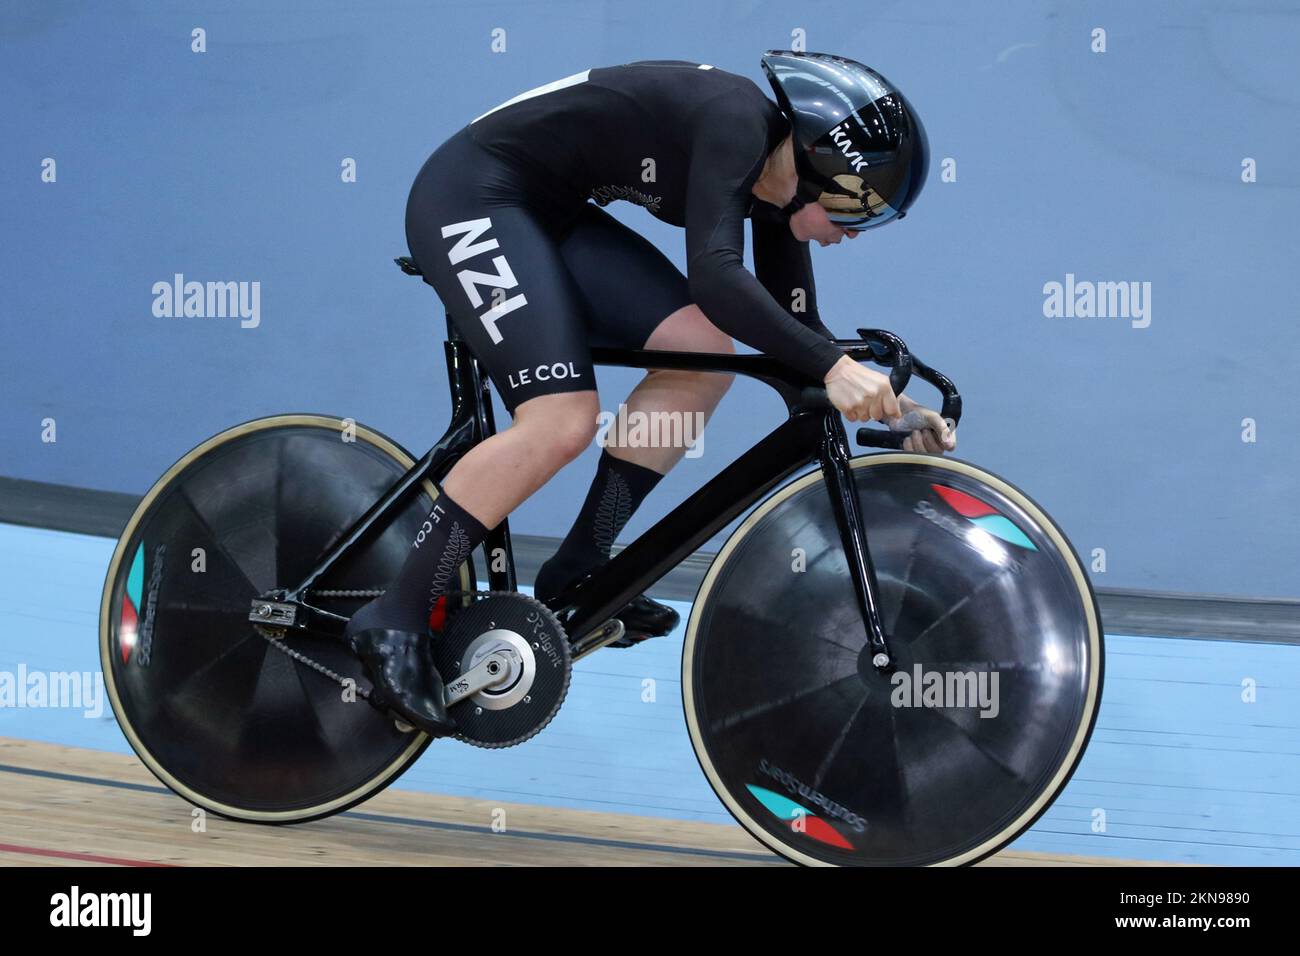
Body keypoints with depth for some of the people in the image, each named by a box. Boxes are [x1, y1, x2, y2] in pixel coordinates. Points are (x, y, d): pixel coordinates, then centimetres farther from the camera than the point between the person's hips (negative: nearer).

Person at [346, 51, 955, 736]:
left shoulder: (776, 175, 5)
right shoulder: (736, 120, -22)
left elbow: (792, 333, 10)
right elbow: (715, 278, -36)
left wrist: (888, 405, -2)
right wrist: (834, 368, -40)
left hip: (549, 215, 10)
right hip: (470, 197, -9)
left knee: (705, 353, -3)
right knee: (563, 420, -23)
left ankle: (576, 571, 4)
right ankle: (395, 621, -13)